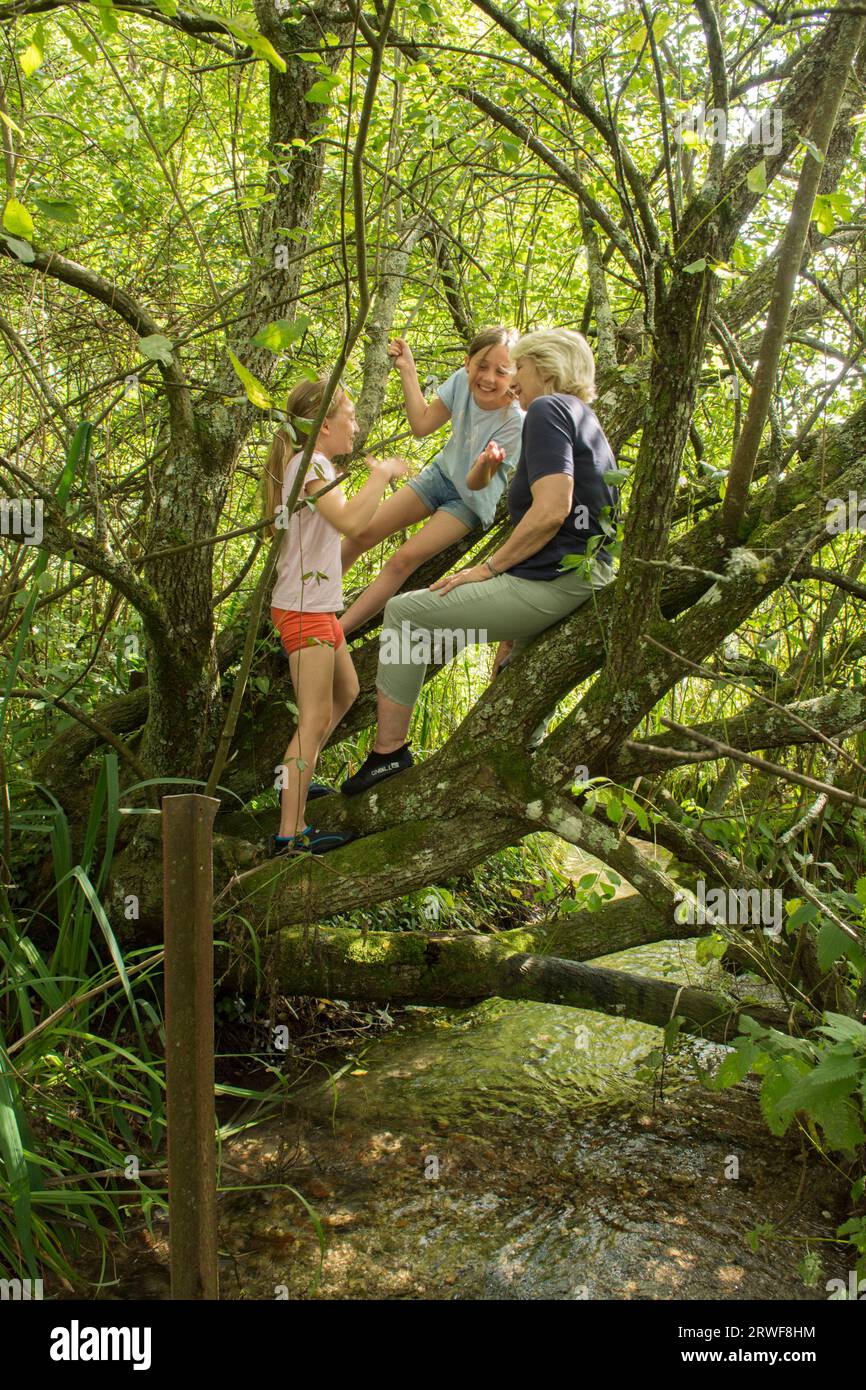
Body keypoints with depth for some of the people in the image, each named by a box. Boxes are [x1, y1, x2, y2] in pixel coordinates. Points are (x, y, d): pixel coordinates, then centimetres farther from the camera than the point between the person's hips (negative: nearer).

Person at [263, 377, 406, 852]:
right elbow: (350, 521, -32)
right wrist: (382, 474, -21)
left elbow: (344, 520, 19)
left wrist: (376, 478, 18)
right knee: (316, 718, -13)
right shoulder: (312, 464, -16)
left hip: (316, 606, 11)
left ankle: (294, 778, 33)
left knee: (345, 692, 25)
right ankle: (291, 834, -14)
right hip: (305, 610, -11)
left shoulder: (304, 463, 16)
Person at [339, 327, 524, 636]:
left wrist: (486, 466, -50)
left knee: (404, 560, -17)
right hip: (442, 473, 5)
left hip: (473, 499, -5)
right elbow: (422, 424, -5)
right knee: (362, 533, -3)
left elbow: (476, 484, -27)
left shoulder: (515, 422, -32)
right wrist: (407, 370, -11)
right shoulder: (462, 379, -19)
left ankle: (334, 633, -8)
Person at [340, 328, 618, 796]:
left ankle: (388, 749, -1)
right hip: (586, 577, 10)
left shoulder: (548, 410, -7)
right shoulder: (585, 419, 23)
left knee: (406, 611, -3)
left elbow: (551, 510, -21)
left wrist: (487, 568, -13)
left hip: (552, 583, -10)